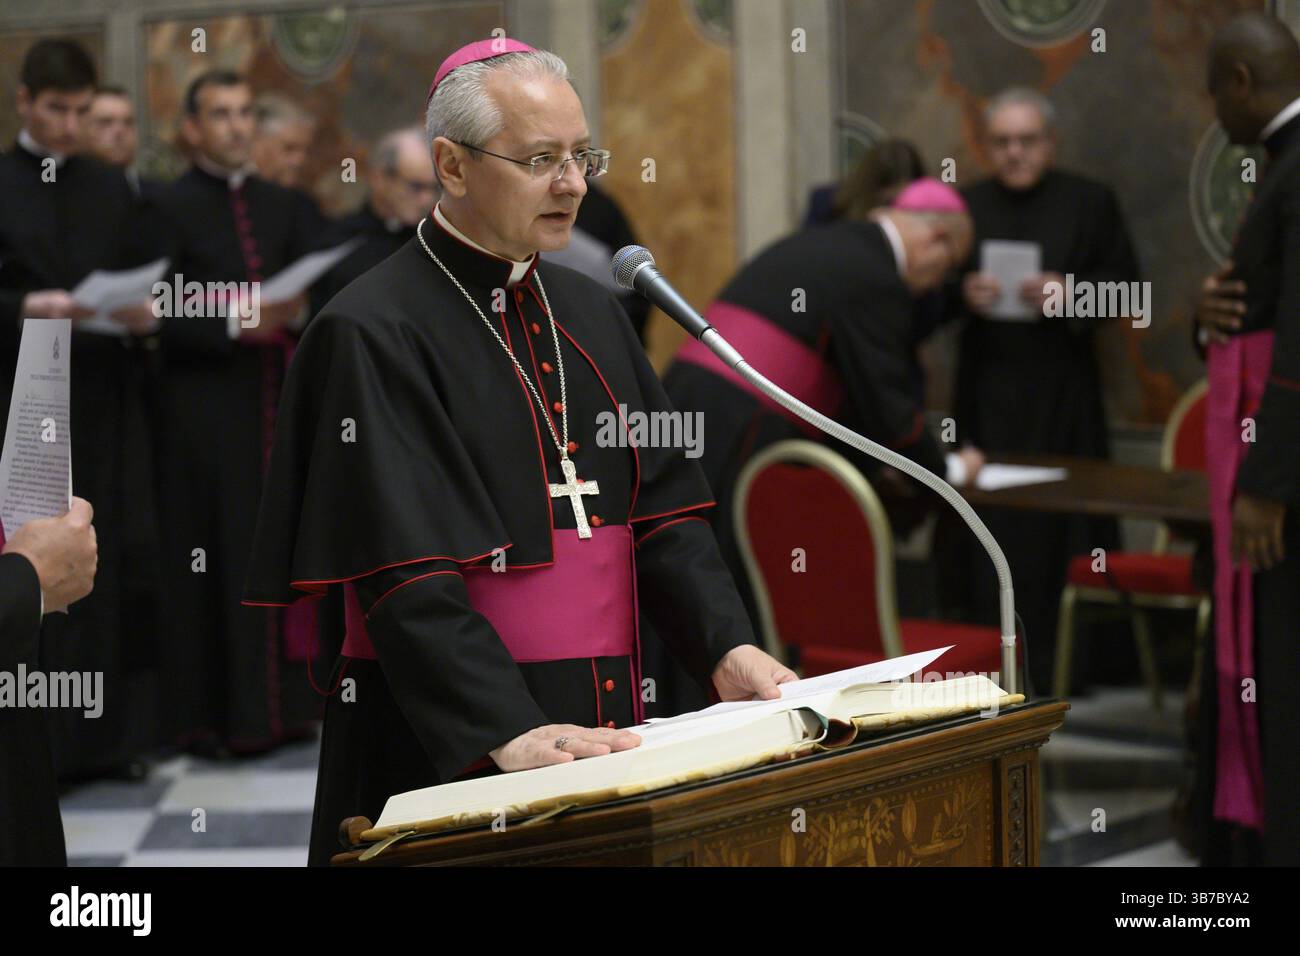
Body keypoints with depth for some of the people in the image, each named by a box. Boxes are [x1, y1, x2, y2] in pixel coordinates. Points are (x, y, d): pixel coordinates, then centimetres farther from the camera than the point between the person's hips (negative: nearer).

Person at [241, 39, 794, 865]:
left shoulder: (592, 314, 11)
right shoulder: (374, 334, -11)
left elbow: (663, 506, 8)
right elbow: (405, 573, -20)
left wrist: (726, 650, -8)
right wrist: (509, 733, -30)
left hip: (607, 732, 6)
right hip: (451, 757, -6)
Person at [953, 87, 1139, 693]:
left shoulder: (1089, 203, 5)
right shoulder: (965, 206, 10)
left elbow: (1123, 281, 4)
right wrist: (963, 295, -11)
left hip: (1063, 392, -1)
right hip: (987, 390, 1)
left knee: (1067, 525, -3)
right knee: (993, 526, -2)